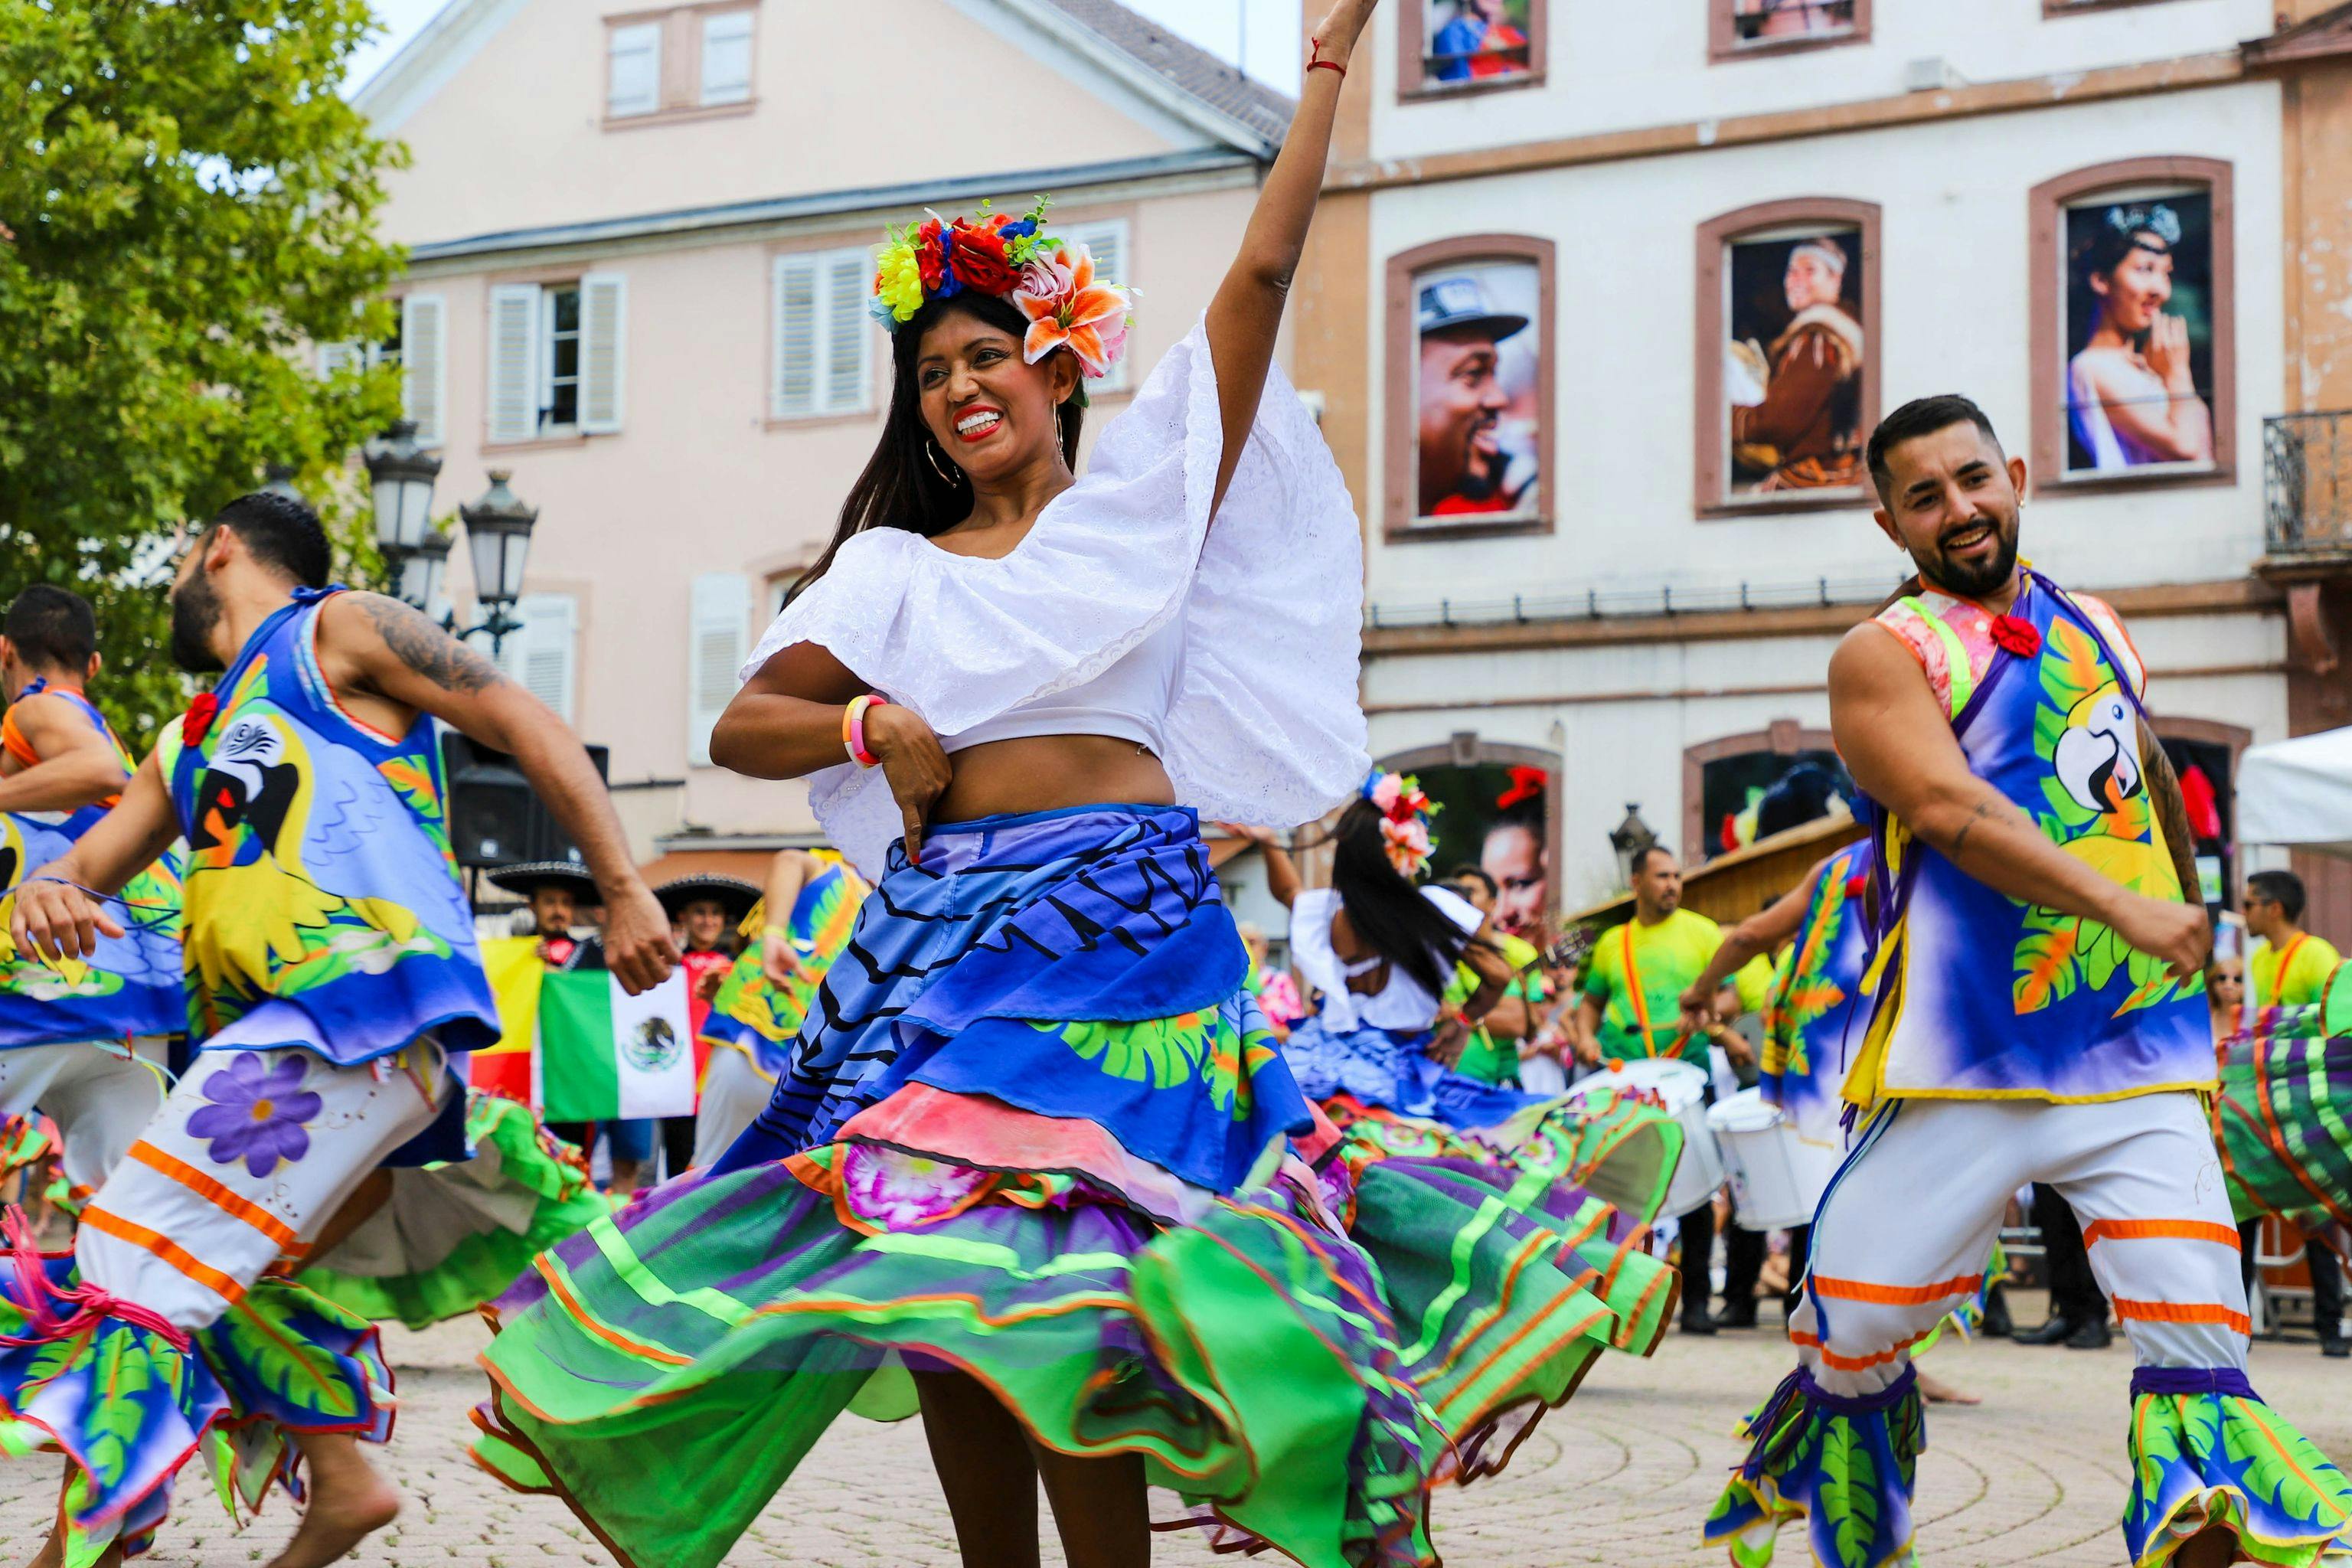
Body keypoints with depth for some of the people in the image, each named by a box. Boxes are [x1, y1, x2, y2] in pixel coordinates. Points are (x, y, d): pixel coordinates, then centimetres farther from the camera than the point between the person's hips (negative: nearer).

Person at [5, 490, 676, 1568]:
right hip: (272, 1032, 9)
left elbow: (527, 727, 2)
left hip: (367, 999, -9)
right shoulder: (188, 746, 28)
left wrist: (622, 893, -6)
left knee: (135, 1260, -16)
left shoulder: (339, 632, 6)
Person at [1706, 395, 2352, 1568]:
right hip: (1961, 1070, -4)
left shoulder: (2096, 631, 16)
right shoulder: (1883, 657, -2)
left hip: (2137, 1058, 4)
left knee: (2197, 1336, -11)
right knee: (1853, 1337, 3)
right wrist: (2126, 909, -27)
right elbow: (1953, 810, -18)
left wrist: (2189, 925, 36)